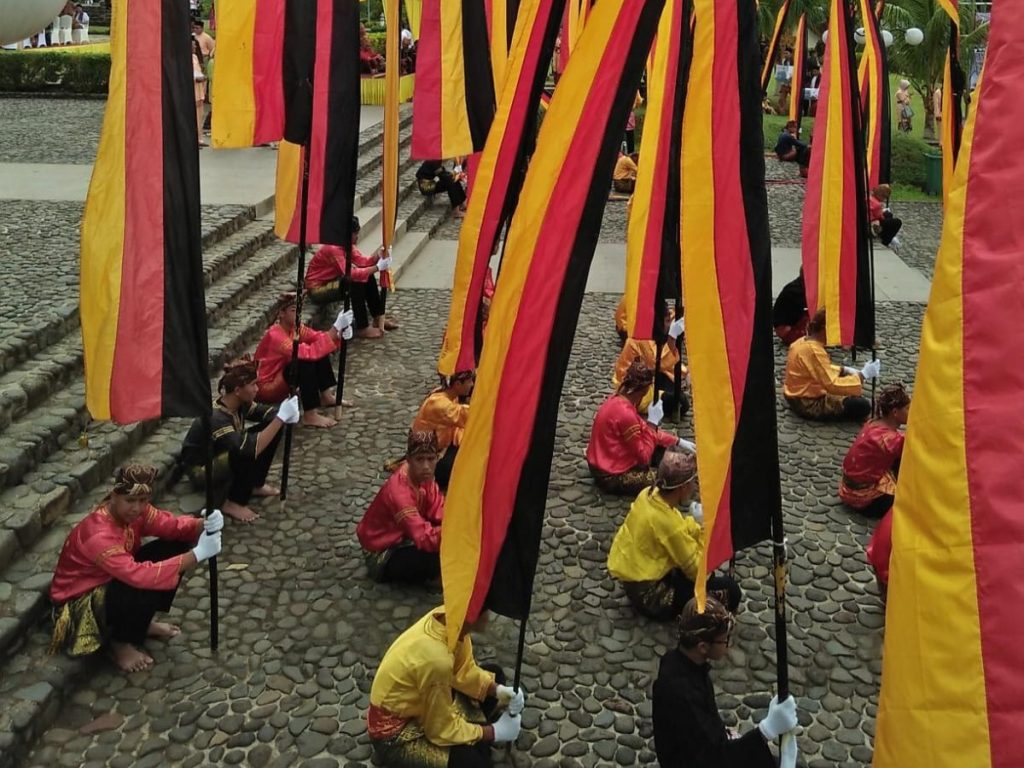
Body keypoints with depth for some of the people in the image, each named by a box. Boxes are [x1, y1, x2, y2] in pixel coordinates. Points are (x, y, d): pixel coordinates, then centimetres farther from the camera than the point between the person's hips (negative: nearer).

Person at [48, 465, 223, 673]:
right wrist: (197, 554, -49)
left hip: (117, 578, 8)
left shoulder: (132, 511, -13)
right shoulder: (98, 534, -37)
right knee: (148, 583, -35)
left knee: (177, 546, -8)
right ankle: (120, 643, -5)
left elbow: (172, 525, -16)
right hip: (80, 602, -8)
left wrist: (204, 525, -40)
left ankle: (142, 621, 8)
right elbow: (139, 576, -46)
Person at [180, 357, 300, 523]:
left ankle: (256, 485, 10)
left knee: (271, 427, -4)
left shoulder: (239, 403, -12)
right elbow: (248, 449, -44)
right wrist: (281, 418, -44)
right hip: (200, 470, -8)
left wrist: (283, 414, -27)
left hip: (225, 456, 8)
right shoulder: (216, 417, -36)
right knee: (250, 452, -34)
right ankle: (233, 503, -14)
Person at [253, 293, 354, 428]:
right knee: (306, 362, -29)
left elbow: (318, 338, -10)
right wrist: (334, 329, -41)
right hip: (266, 388, -8)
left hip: (281, 378, 8)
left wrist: (338, 332, -31)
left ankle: (326, 396, 4)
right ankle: (310, 416, -26)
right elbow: (307, 353, -37)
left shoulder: (295, 327, -2)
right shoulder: (275, 335, -27)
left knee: (320, 353, -3)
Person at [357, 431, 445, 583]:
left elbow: (439, 511, -10)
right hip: (382, 555, -8)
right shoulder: (399, 491, -35)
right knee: (439, 558, -28)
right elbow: (426, 538, -40)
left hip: (402, 535, 8)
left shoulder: (422, 473, -11)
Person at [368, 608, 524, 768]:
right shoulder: (437, 659, -38)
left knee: (495, 676, 9)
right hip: (395, 733, -8)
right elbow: (443, 729, -24)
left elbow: (465, 672, 1)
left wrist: (500, 691, -13)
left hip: (417, 703, 8)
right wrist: (496, 732, -15)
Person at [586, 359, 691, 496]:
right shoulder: (625, 413, -29)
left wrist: (678, 441, 8)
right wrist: (653, 422, -19)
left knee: (661, 450, 16)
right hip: (611, 476, -10)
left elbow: (643, 430, 10)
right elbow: (644, 457, -22)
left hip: (605, 463, 10)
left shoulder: (618, 399, -1)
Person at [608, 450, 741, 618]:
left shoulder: (648, 494, -7)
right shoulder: (669, 524, -30)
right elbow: (699, 571, -20)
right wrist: (703, 528, -18)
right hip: (648, 595, -9)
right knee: (730, 590, -9)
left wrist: (696, 524, -8)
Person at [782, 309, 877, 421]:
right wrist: (863, 375, -24)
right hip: (809, 404, -10)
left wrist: (846, 370, 4)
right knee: (862, 406, -16)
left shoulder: (803, 341, 3)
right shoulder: (814, 351, -26)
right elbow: (833, 385, -30)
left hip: (799, 396, 10)